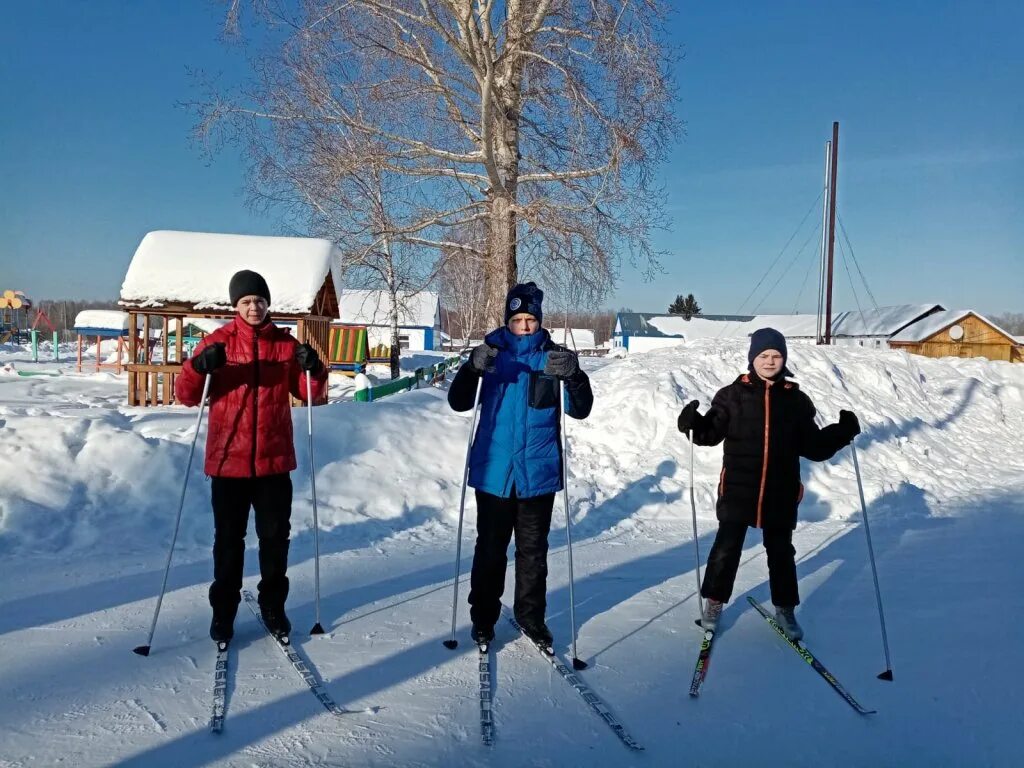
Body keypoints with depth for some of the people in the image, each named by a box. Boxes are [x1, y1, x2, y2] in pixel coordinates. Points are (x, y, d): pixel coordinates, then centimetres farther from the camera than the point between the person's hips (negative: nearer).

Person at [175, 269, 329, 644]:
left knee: (275, 537, 10)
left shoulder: (286, 344, 4)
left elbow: (308, 393, 7)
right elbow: (186, 395, -4)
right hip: (228, 460, -1)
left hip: (274, 460, 2)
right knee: (228, 539, 9)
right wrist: (199, 367, -24)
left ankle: (273, 606, 26)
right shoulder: (217, 343, 0)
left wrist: (314, 371, -14)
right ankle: (223, 610, 22)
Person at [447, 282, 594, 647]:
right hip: (495, 471, 0)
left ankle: (531, 616, 27)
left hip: (538, 472, 1)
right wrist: (473, 368, -24)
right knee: (490, 549, 9)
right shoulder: (493, 351, -1)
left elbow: (580, 410, -6)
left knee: (533, 550, 12)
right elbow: (459, 402, -6)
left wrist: (574, 376, -26)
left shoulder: (554, 355, 0)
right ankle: (483, 617, 24)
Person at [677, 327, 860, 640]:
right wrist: (695, 424, -23)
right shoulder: (733, 394, -2)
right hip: (738, 488, -1)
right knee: (727, 547, 6)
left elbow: (813, 446, 6)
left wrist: (840, 433, -9)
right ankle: (714, 602, 24)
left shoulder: (796, 400, 3)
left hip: (781, 492, 2)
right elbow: (712, 432, -2)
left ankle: (785, 608, 29)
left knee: (781, 551, 14)